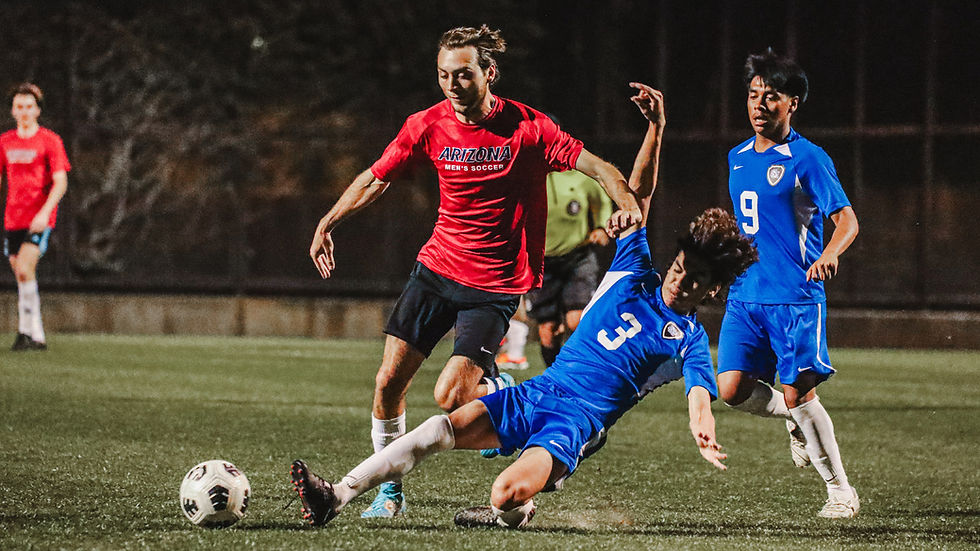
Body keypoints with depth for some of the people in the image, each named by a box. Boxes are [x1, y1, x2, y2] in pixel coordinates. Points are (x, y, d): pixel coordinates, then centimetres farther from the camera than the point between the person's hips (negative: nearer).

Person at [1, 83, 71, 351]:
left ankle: (27, 330, -17)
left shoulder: (50, 140, -3)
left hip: (40, 219, -5)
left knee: (24, 269, -21)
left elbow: (60, 182, -8)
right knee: (22, 278, 5)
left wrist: (44, 213, -20)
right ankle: (37, 336, 13)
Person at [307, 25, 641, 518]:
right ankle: (389, 489, 17)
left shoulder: (526, 127, -14)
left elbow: (597, 166, -13)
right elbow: (375, 179, 11)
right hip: (437, 267, 4)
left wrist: (628, 205, -31)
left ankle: (499, 391, 16)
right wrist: (327, 224, 8)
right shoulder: (427, 126, -4)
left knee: (449, 398, -17)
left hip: (495, 285, -4)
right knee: (388, 383, -2)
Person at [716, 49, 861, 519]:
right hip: (745, 295, 6)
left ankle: (841, 490, 6)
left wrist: (829, 254, -31)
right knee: (731, 388, -9)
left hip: (796, 297, -6)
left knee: (798, 394, -10)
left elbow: (847, 220, -12)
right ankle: (796, 420, 22)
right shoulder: (737, 158, 14)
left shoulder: (807, 159, -6)